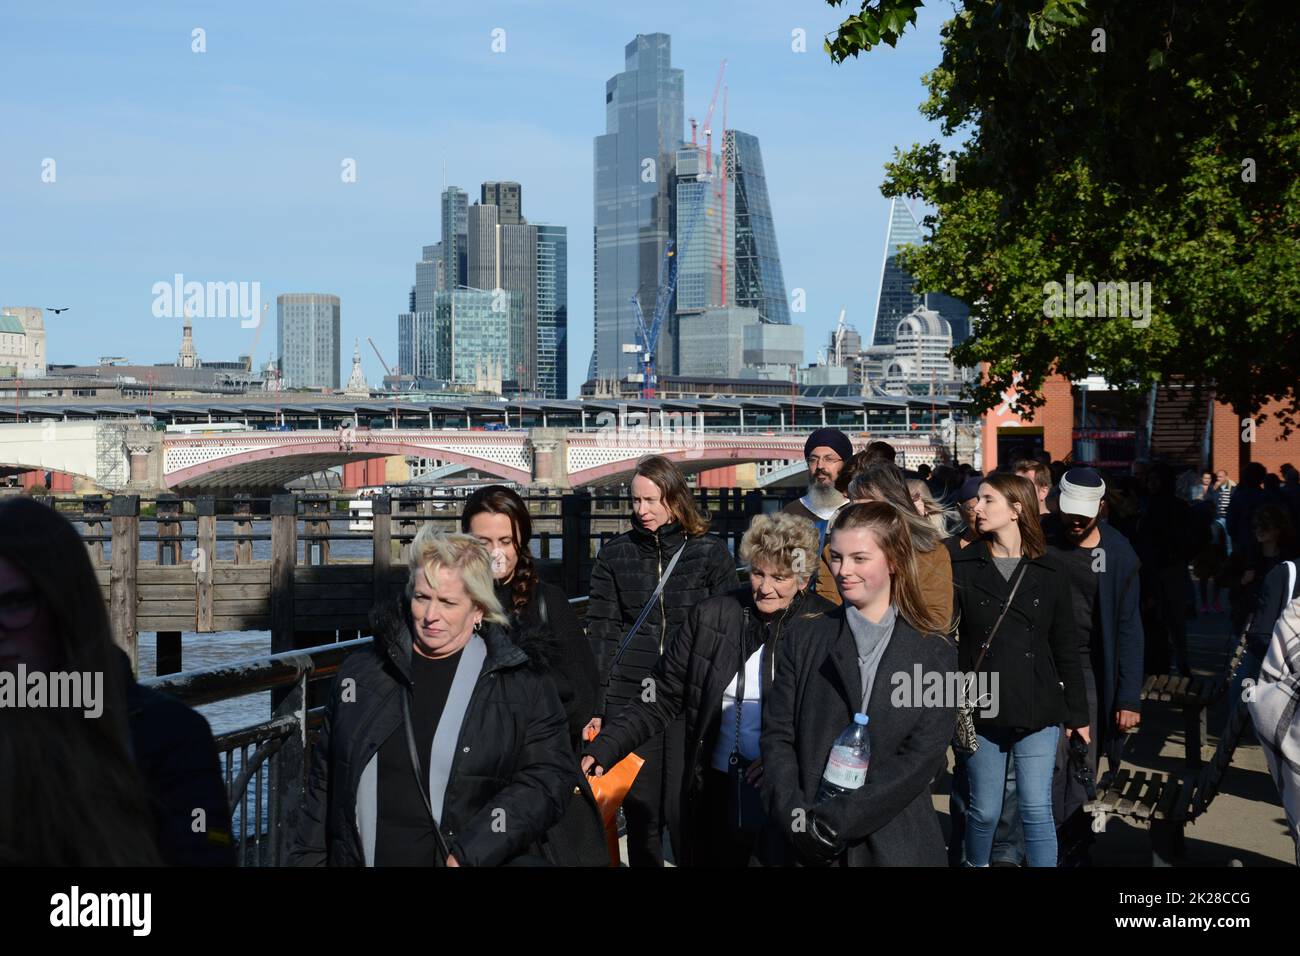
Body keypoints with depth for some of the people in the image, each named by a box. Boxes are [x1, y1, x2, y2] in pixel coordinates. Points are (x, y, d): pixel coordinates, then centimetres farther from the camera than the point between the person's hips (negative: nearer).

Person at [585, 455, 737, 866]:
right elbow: (601, 632, 6)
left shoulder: (710, 552, 2)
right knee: (640, 812, 5)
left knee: (683, 811, -4)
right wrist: (595, 708, 1)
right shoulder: (615, 554, 7)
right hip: (630, 697, 2)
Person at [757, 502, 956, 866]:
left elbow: (921, 758, -9)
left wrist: (838, 818, -17)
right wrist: (795, 815, -15)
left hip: (894, 846, -1)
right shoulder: (806, 638, 5)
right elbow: (777, 735, 1)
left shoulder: (935, 654, -1)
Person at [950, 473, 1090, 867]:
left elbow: (1066, 648, 7)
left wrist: (1078, 713, 6)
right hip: (980, 709, 0)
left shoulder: (1050, 572, 3)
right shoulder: (963, 567, 0)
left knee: (1037, 809, -1)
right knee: (985, 810, 8)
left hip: (1037, 711, 0)